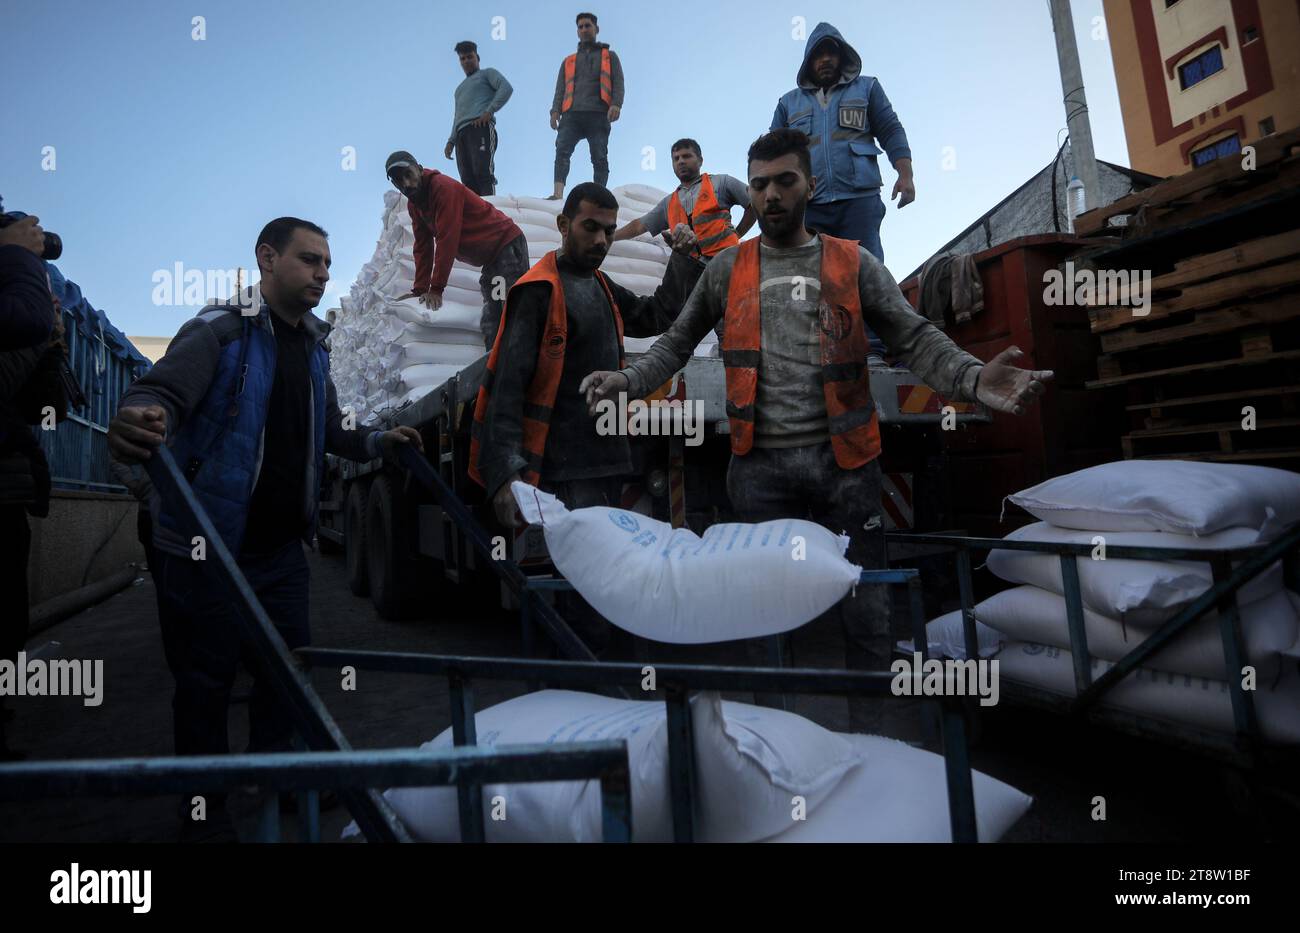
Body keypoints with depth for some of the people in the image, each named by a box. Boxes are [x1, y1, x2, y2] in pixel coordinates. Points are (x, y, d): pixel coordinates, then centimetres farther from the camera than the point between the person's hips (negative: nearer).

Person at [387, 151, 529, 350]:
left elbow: (447, 240, -22)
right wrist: (420, 289, 4)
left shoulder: (444, 187, -17)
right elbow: (423, 247, 12)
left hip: (508, 245, -9)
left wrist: (436, 288, -22)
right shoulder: (414, 204, 10)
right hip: (490, 257, 9)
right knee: (490, 324, 4)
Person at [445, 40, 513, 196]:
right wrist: (451, 141, 17)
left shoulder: (488, 73, 18)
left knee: (483, 173, -25)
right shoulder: (460, 88, 38)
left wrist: (490, 111, -14)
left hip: (481, 127, -7)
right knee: (468, 181, -8)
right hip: (461, 133, 7)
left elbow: (507, 88, -2)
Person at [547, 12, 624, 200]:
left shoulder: (609, 56, 22)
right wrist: (555, 111, 2)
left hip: (598, 115, -1)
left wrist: (616, 104, -12)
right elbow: (560, 89, 21)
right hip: (571, 115, 2)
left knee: (599, 158, -9)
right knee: (562, 151, -19)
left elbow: (618, 83, 8)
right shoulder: (568, 61, 29)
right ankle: (558, 194, -30)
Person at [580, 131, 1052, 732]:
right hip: (761, 467, 1)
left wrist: (971, 378, -18)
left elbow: (915, 338, 1)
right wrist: (629, 380, -5)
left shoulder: (854, 264, 7)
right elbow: (677, 343, 14)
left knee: (866, 609, 6)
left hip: (844, 463, 0)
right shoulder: (728, 269, 11)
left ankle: (871, 735, 26)